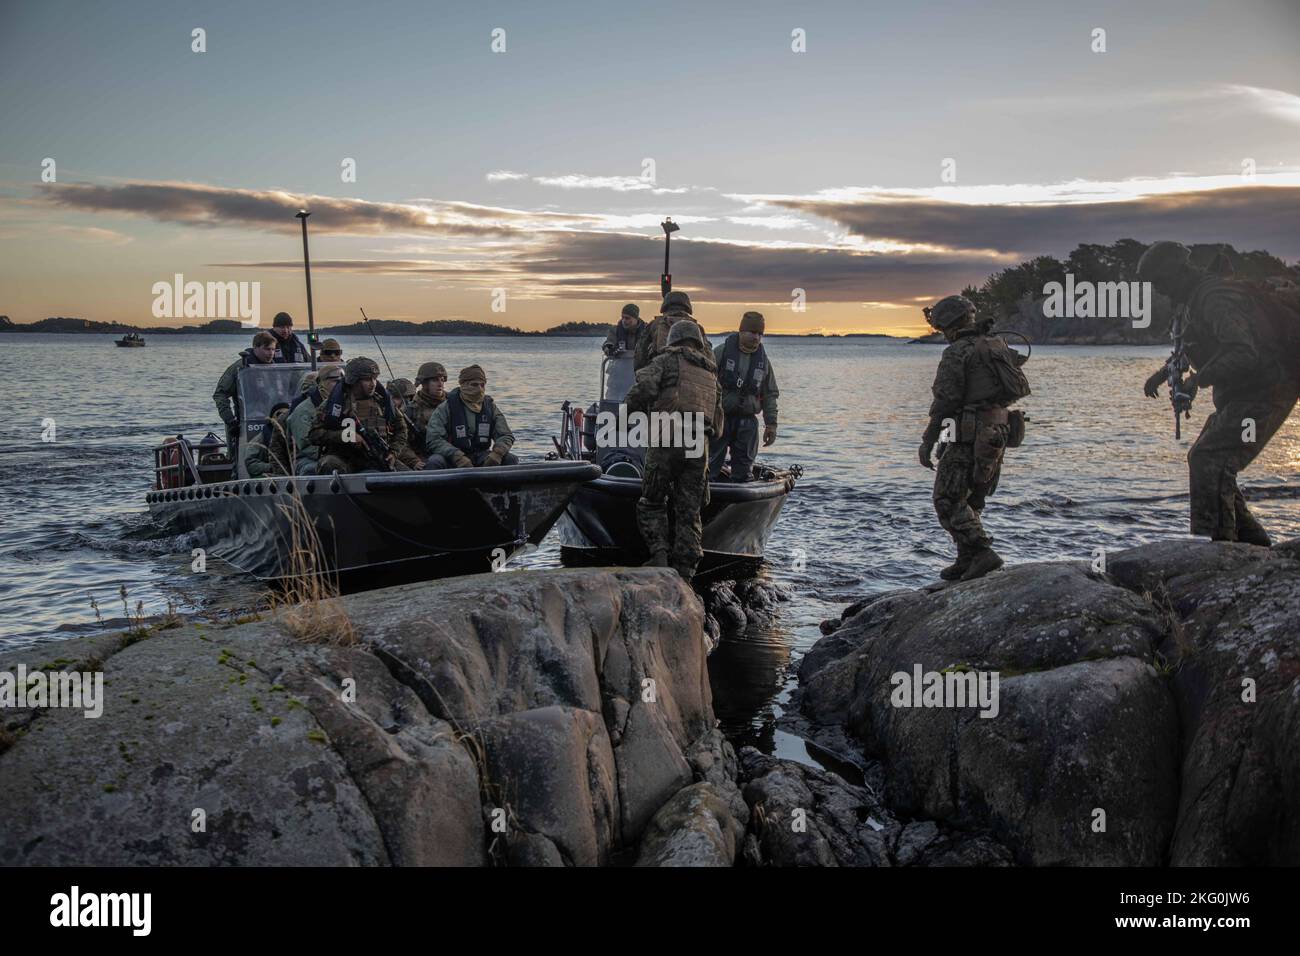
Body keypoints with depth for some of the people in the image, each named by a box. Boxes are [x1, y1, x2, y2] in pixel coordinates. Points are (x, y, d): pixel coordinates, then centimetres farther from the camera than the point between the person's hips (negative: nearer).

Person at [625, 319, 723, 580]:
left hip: (667, 440, -4)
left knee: (652, 503, 10)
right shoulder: (710, 373, 26)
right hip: (699, 445, 4)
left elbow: (643, 389, -9)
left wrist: (628, 412, 7)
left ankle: (659, 555, -7)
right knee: (689, 512, 8)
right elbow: (718, 421, 24)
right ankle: (684, 574, 5)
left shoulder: (667, 360, 8)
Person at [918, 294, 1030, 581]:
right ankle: (967, 562, 19)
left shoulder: (956, 353, -10)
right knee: (970, 500, 17)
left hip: (969, 436, -8)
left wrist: (928, 440, -12)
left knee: (948, 501, -3)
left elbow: (945, 401, -15)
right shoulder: (997, 345, 14)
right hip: (997, 433, 9)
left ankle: (983, 553, -14)